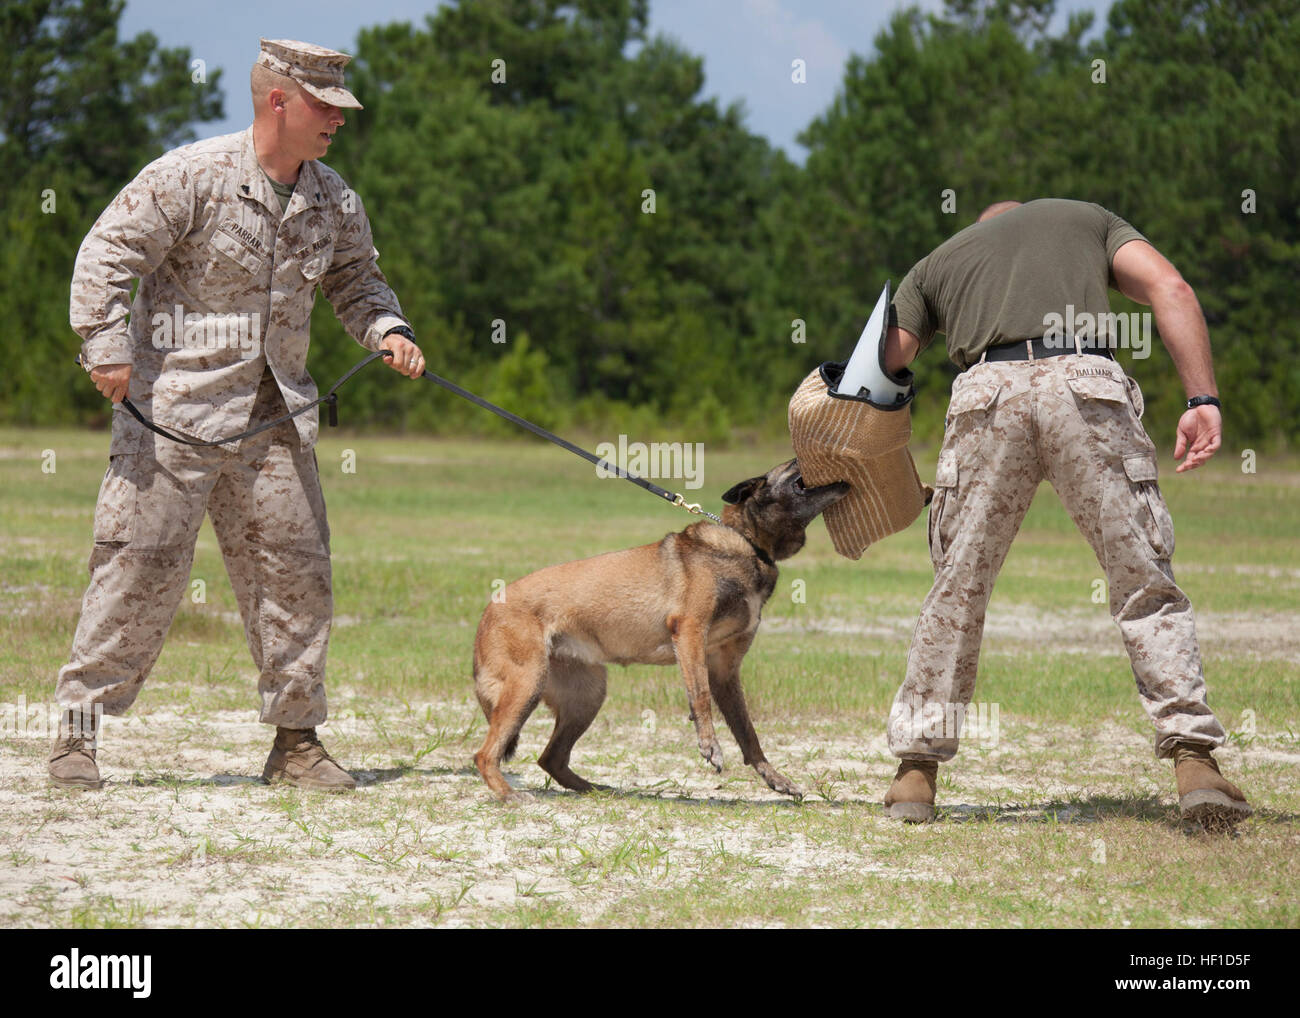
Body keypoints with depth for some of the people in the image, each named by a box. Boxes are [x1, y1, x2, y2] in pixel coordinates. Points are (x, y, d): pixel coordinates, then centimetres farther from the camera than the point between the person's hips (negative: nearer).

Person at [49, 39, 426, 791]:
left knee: (296, 571, 5)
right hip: (174, 409, -6)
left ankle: (297, 741, 15)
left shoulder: (334, 201, 7)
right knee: (140, 566, -6)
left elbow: (355, 279, 21)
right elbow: (107, 257, -10)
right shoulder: (191, 177, -12)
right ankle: (78, 729, 4)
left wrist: (387, 331, 1)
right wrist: (107, 348, -18)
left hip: (273, 416, 6)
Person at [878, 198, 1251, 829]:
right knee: (1145, 584, 5)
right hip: (1086, 386, -1)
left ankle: (918, 767, 14)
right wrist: (1202, 400, 5)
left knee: (956, 592, 13)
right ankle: (1193, 760, -4)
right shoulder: (1089, 217, 32)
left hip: (987, 395, 1)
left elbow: (881, 365, 22)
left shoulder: (936, 262, 34)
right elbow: (1169, 289, 13)